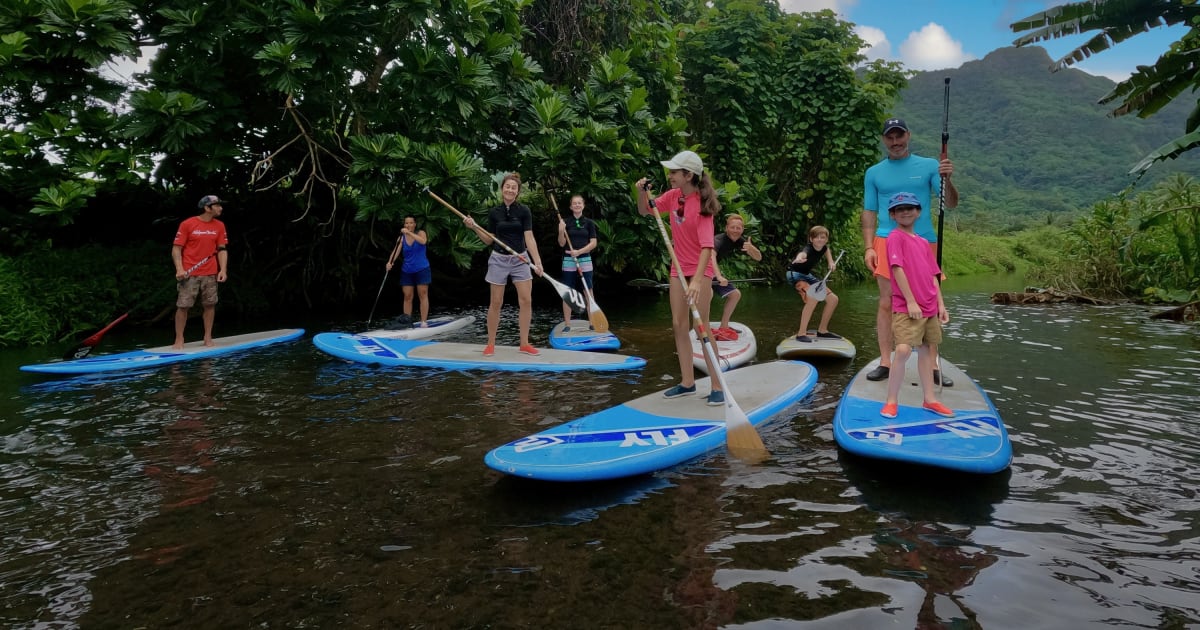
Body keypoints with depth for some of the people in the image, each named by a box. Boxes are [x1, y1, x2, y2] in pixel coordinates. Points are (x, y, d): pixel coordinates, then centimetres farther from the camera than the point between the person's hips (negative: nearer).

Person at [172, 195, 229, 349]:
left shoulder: (219, 226, 7)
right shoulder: (187, 224, -5)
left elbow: (222, 249, 10)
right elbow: (176, 249, -5)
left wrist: (223, 270, -2)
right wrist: (179, 269, -16)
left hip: (210, 274, 4)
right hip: (189, 274, -4)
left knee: (210, 305, 5)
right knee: (182, 306, -2)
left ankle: (208, 338, 15)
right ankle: (179, 339, 7)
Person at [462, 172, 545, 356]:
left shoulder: (523, 210, -4)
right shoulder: (494, 212, 0)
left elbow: (529, 238, -12)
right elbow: (490, 240, 6)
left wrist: (537, 261, -22)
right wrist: (475, 228, -7)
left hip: (520, 260, 0)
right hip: (499, 260, 0)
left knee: (526, 301, -5)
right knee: (496, 303, 4)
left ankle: (524, 344, 7)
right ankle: (491, 344, 15)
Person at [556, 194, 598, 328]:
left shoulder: (589, 223, 3)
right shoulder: (565, 222, 3)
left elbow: (593, 243, -2)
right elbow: (562, 244, 0)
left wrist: (579, 252, -15)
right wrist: (561, 231, -19)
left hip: (585, 260, 0)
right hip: (569, 260, 0)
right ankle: (567, 324, 5)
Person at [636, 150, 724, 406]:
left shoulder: (701, 205, -22)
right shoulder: (673, 195, -1)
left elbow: (707, 246, -30)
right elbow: (645, 211, 12)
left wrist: (697, 280, -42)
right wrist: (642, 192, -10)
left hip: (700, 268, -7)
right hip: (679, 268, 7)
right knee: (679, 324, 7)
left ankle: (717, 386, 1)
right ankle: (687, 382, 16)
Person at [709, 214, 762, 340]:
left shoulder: (740, 242, -3)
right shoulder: (718, 240, -27)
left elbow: (758, 258, -4)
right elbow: (711, 256, -47)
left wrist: (750, 248, -27)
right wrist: (719, 277, -61)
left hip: (714, 272, 9)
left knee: (735, 294, 9)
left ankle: (723, 328, 17)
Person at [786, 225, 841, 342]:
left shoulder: (823, 248, -5)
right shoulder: (808, 248, -28)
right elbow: (802, 254, -55)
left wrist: (831, 262, 5)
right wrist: (799, 259, -80)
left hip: (807, 275, 9)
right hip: (795, 274, -9)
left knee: (833, 299, 6)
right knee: (813, 298, -33)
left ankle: (822, 330, 21)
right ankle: (801, 333, -26)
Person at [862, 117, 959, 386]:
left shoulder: (929, 166, 9)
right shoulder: (874, 173, 10)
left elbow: (951, 204, 3)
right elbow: (869, 213, 9)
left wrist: (947, 180, -17)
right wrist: (869, 248, -2)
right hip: (887, 242, 0)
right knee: (887, 302, -3)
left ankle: (932, 365, 9)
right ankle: (885, 362, 3)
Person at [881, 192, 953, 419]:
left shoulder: (923, 242, 15)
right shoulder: (896, 237, -6)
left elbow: (933, 275, 16)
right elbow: (898, 270, -14)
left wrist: (940, 304, 10)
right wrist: (911, 302, -17)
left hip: (929, 308, 8)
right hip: (906, 308, -7)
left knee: (927, 350, 12)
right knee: (903, 351, -18)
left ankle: (929, 399, 22)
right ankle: (891, 401, -7)